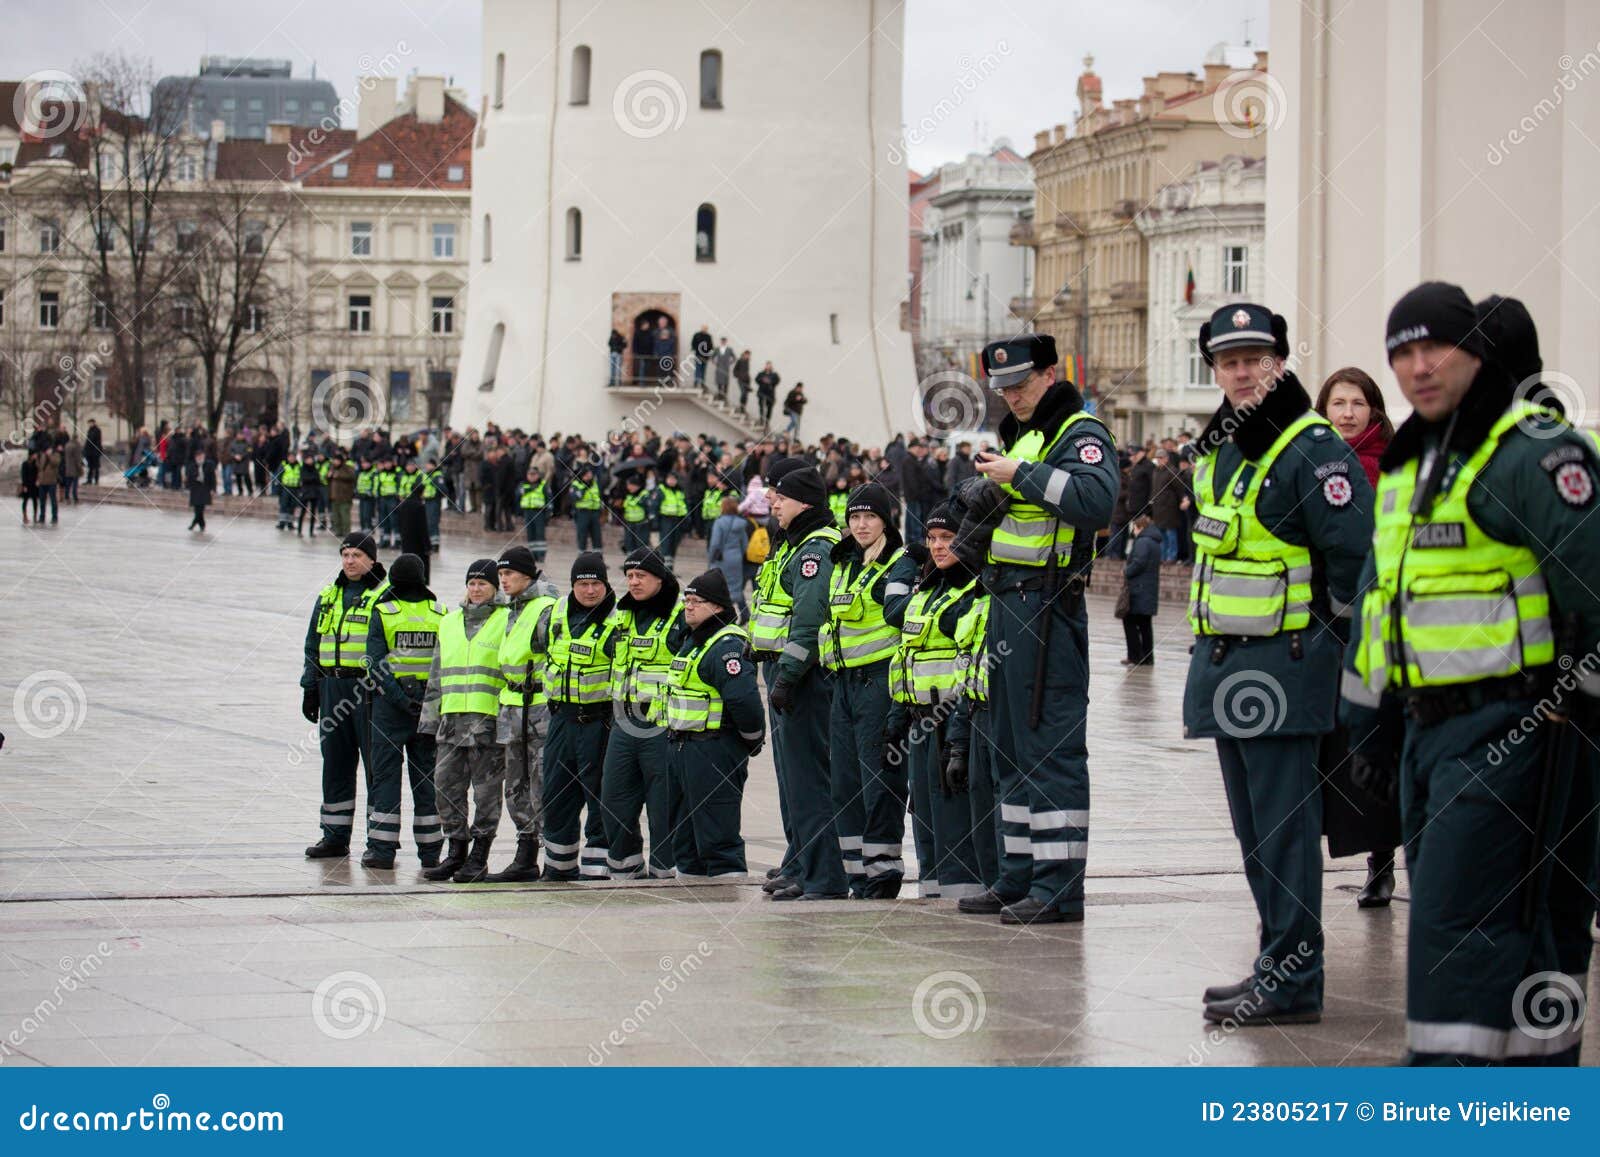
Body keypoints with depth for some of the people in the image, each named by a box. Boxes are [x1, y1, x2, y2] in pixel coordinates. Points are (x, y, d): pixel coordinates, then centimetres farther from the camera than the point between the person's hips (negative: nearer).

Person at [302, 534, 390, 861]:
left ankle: (380, 838, 0)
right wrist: (310, 688, 15)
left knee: (376, 764, -4)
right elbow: (313, 645, 21)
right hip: (333, 687, 6)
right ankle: (335, 837, 16)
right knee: (335, 764, 9)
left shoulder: (384, 597, -3)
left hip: (370, 689, -6)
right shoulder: (329, 596, 16)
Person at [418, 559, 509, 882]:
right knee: (447, 786, 5)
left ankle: (478, 858, 6)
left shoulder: (507, 622, 0)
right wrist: (430, 717, 16)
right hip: (452, 719, 6)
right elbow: (436, 673, 22)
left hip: (489, 719, -6)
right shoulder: (449, 623, 18)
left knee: (486, 789, -1)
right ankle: (456, 852, 16)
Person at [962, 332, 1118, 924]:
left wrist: (1023, 474, -23)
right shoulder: (1022, 434, 21)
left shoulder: (1081, 433, -8)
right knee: (1013, 745, 14)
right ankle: (1019, 878, 21)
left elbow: (1096, 499, -27)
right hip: (1010, 603, 10)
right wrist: (991, 491, 10)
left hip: (1047, 605, -10)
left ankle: (1060, 887, -10)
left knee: (1049, 743, -11)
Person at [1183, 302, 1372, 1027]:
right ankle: (1278, 962, 21)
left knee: (1283, 827, -8)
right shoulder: (1217, 448, 14)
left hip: (1284, 664, -9)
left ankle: (1291, 984, -5)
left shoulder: (1312, 449, -13)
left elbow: (1352, 552, -18)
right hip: (1225, 664, 9)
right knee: (1253, 828, 13)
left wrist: (1329, 627, -7)